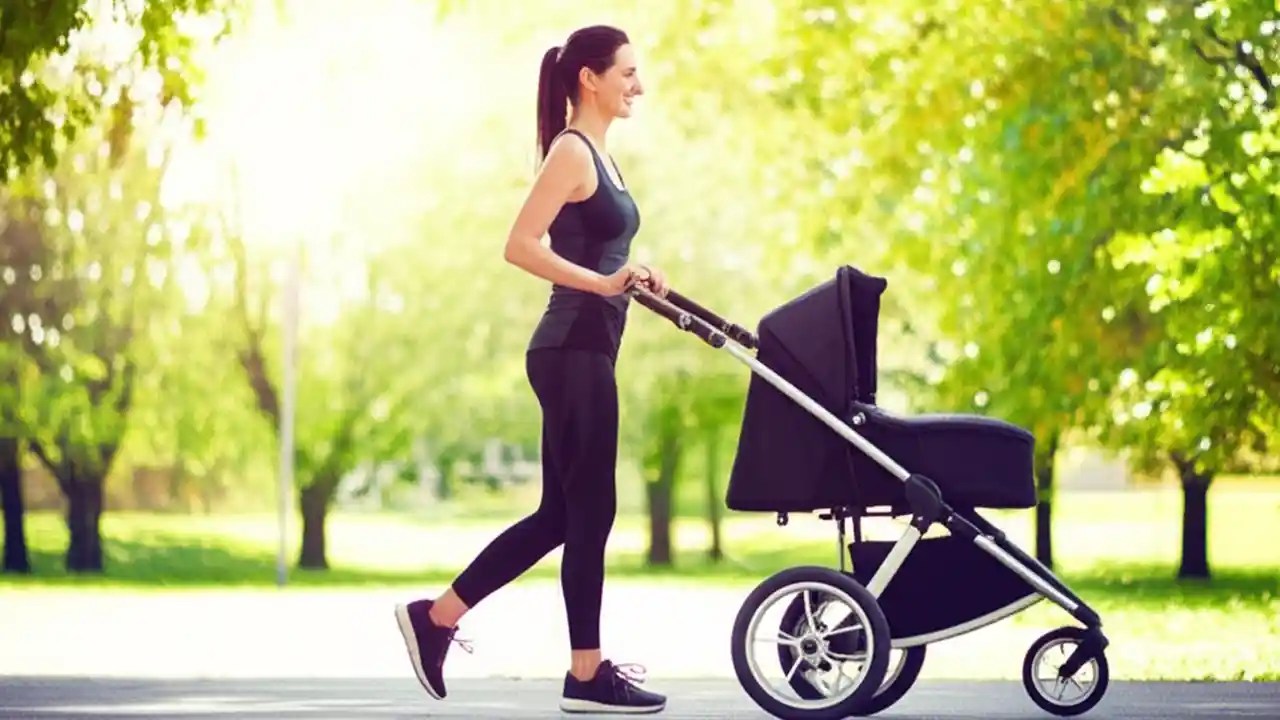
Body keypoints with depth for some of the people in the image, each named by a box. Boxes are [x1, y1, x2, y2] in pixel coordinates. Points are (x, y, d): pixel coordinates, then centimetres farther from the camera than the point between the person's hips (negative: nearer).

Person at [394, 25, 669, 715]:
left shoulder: (598, 154, 18)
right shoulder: (571, 151, -11)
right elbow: (521, 245, -20)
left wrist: (636, 281, 10)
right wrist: (601, 283, -24)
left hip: (584, 351, 10)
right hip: (573, 349, -10)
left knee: (561, 513, 12)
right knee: (588, 511, -3)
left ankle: (435, 617, 17)